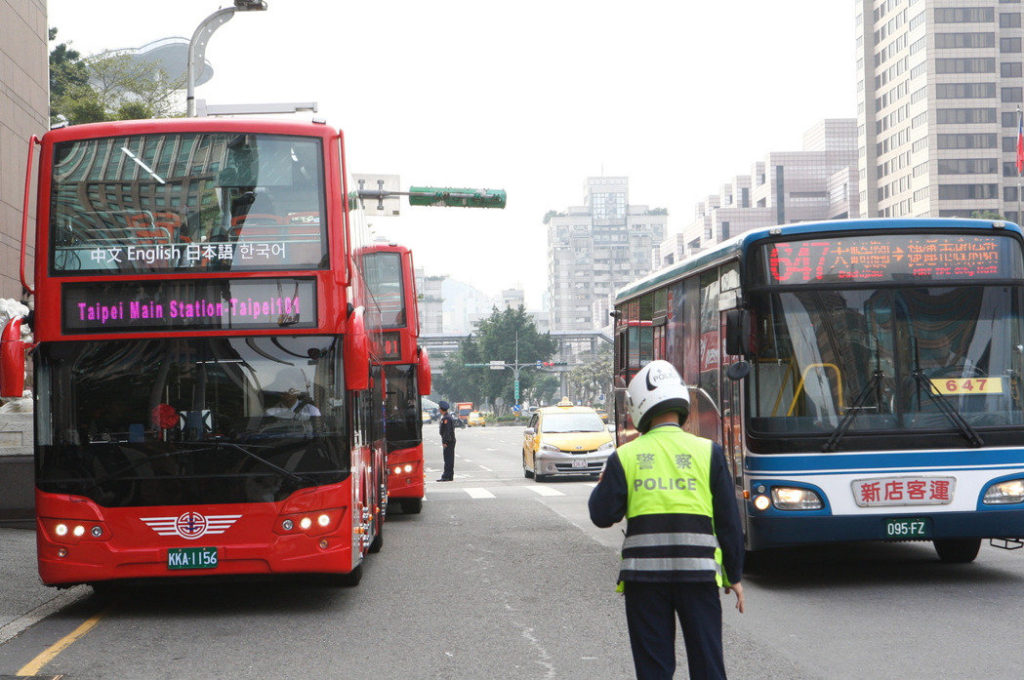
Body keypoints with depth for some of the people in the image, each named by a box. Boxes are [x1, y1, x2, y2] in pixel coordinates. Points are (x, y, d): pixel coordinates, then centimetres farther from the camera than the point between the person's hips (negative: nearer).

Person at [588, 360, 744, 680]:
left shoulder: (625, 457, 0)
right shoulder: (708, 452, 0)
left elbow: (602, 515, 0)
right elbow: (728, 520, 1)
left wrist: (602, 485, 20)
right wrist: (734, 576, 10)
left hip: (643, 573, 0)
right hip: (698, 570, 0)